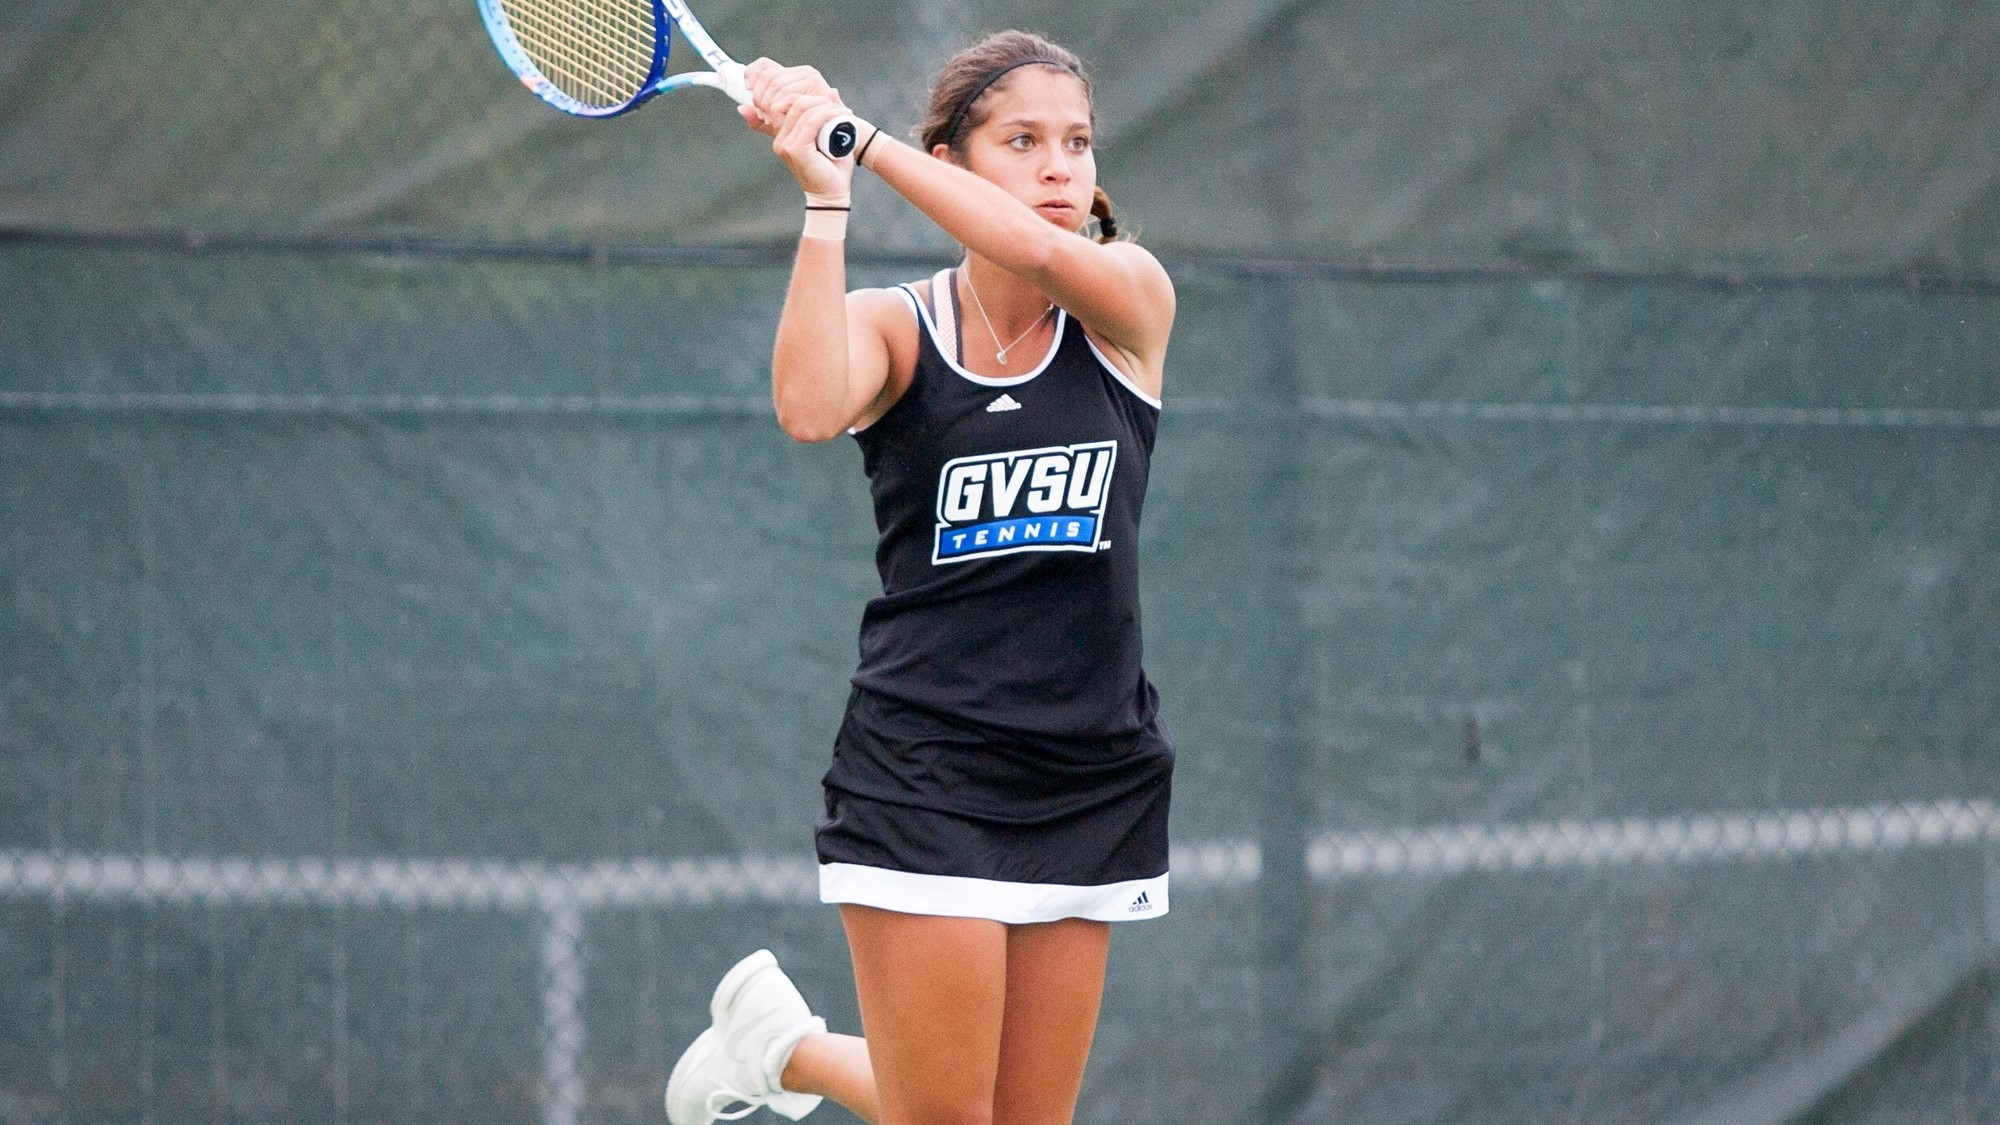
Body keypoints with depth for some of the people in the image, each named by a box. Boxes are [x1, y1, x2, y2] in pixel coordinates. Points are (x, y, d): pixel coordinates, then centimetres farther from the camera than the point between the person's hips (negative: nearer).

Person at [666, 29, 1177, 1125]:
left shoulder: (1131, 302, 3)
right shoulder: (892, 324, 0)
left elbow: (1043, 251, -20)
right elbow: (810, 408, -23)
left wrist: (860, 137, -22)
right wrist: (825, 195, -24)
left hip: (1091, 780, 3)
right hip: (925, 775, -3)